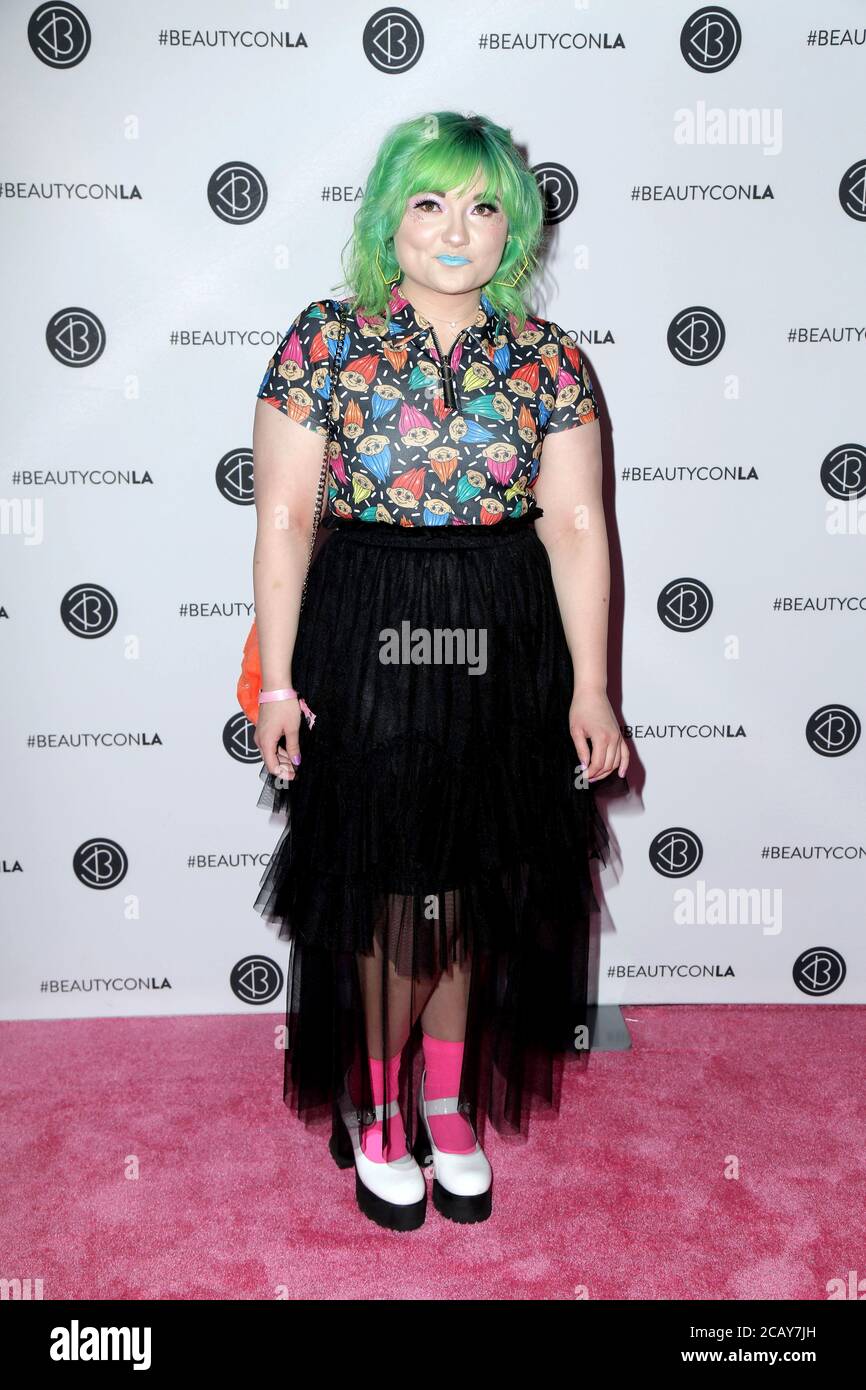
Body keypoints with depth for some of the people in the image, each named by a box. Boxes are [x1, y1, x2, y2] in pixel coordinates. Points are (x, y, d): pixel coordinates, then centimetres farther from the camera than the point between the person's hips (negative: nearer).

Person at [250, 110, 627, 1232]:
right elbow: (285, 517, -5)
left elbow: (575, 526, -1)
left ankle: (449, 1097, 36)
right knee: (384, 889, 7)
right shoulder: (326, 340, -3)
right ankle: (374, 1104, 33)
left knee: (474, 886, 13)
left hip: (504, 646, 3)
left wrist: (589, 687, -5)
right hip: (364, 637, -2)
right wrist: (277, 682, -8)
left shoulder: (548, 358, 2)